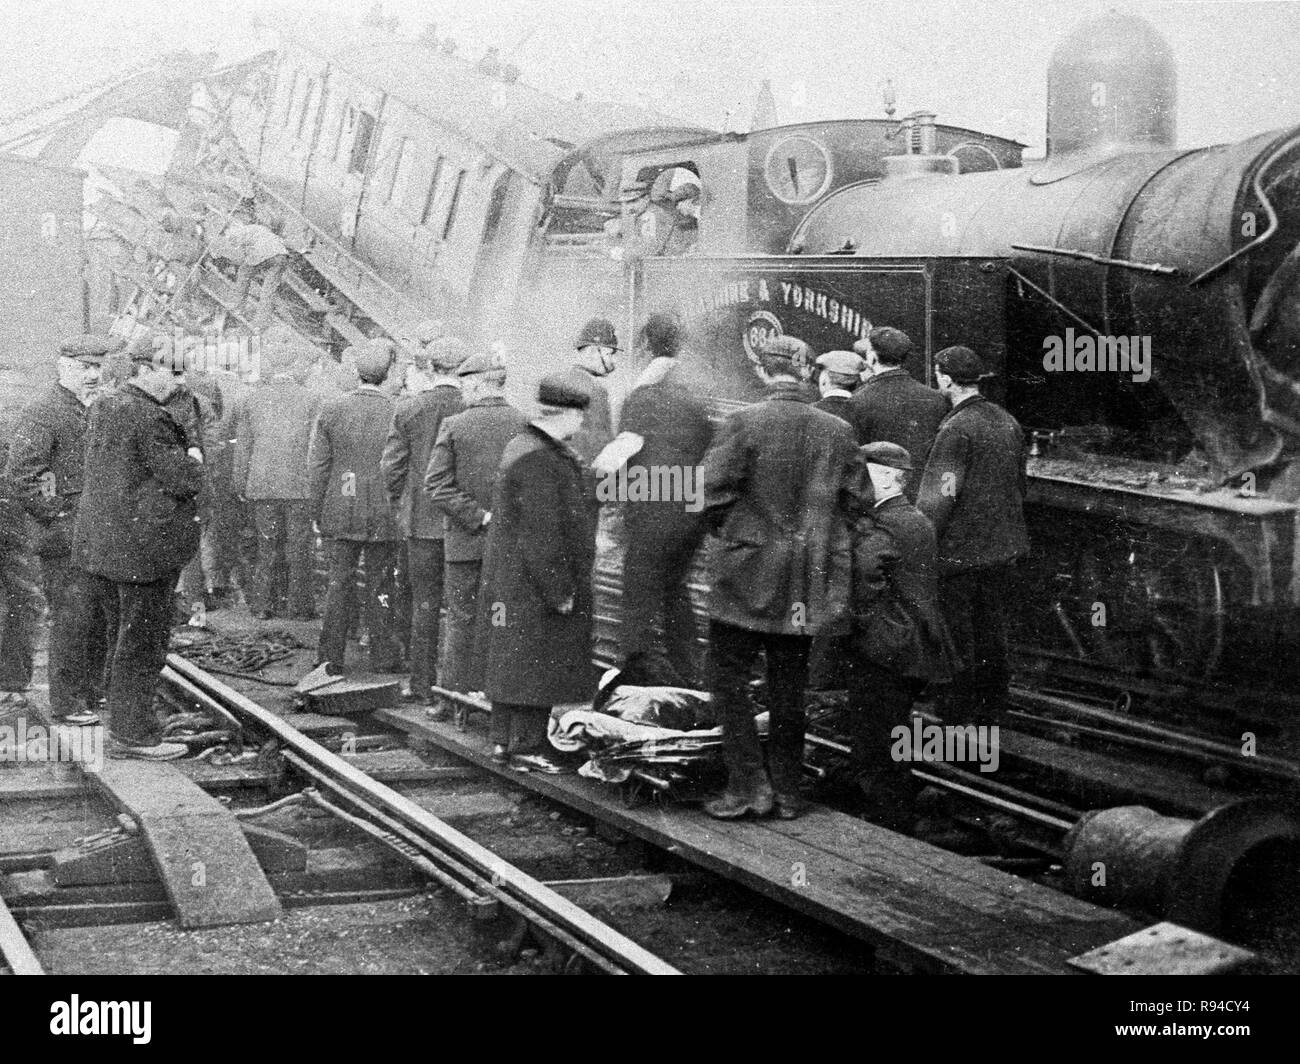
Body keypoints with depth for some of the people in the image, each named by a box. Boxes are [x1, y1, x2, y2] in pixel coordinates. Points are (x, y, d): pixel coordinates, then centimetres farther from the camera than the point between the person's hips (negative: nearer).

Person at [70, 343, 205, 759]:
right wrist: (193, 459, 3)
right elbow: (183, 480, -17)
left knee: (88, 632, 16)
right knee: (141, 642, 1)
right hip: (143, 545, -9)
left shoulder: (101, 409, 12)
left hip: (95, 539, 9)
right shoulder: (150, 419, -17)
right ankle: (131, 734, 8)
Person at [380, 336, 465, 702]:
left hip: (423, 520, 0)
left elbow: (391, 466, -3)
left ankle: (423, 685, 10)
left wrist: (399, 504, 12)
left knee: (425, 604, 7)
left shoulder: (409, 408, -5)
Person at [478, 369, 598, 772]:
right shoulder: (537, 461, -22)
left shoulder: (523, 447, 12)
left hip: (513, 584, 11)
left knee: (511, 662, 16)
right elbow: (540, 536, -23)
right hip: (535, 588, -11)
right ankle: (525, 748, 4)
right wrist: (559, 591, -20)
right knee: (535, 666, -2)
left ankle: (504, 741, 24)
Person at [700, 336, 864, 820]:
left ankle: (749, 784, 2)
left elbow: (713, 493, -12)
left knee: (728, 677, 6)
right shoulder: (839, 431, 1)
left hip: (748, 575, -5)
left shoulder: (743, 423, -12)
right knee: (789, 686, 13)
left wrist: (729, 529, 7)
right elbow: (851, 503, 5)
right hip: (808, 582, 5)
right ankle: (787, 790, 18)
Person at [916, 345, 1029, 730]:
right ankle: (994, 706, 26)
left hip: (960, 551, -7)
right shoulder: (1008, 422, 7)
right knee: (993, 630, 17)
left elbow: (938, 497, -23)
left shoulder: (956, 428, -18)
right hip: (1003, 549, 8)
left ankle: (961, 711, 10)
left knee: (958, 636, 3)